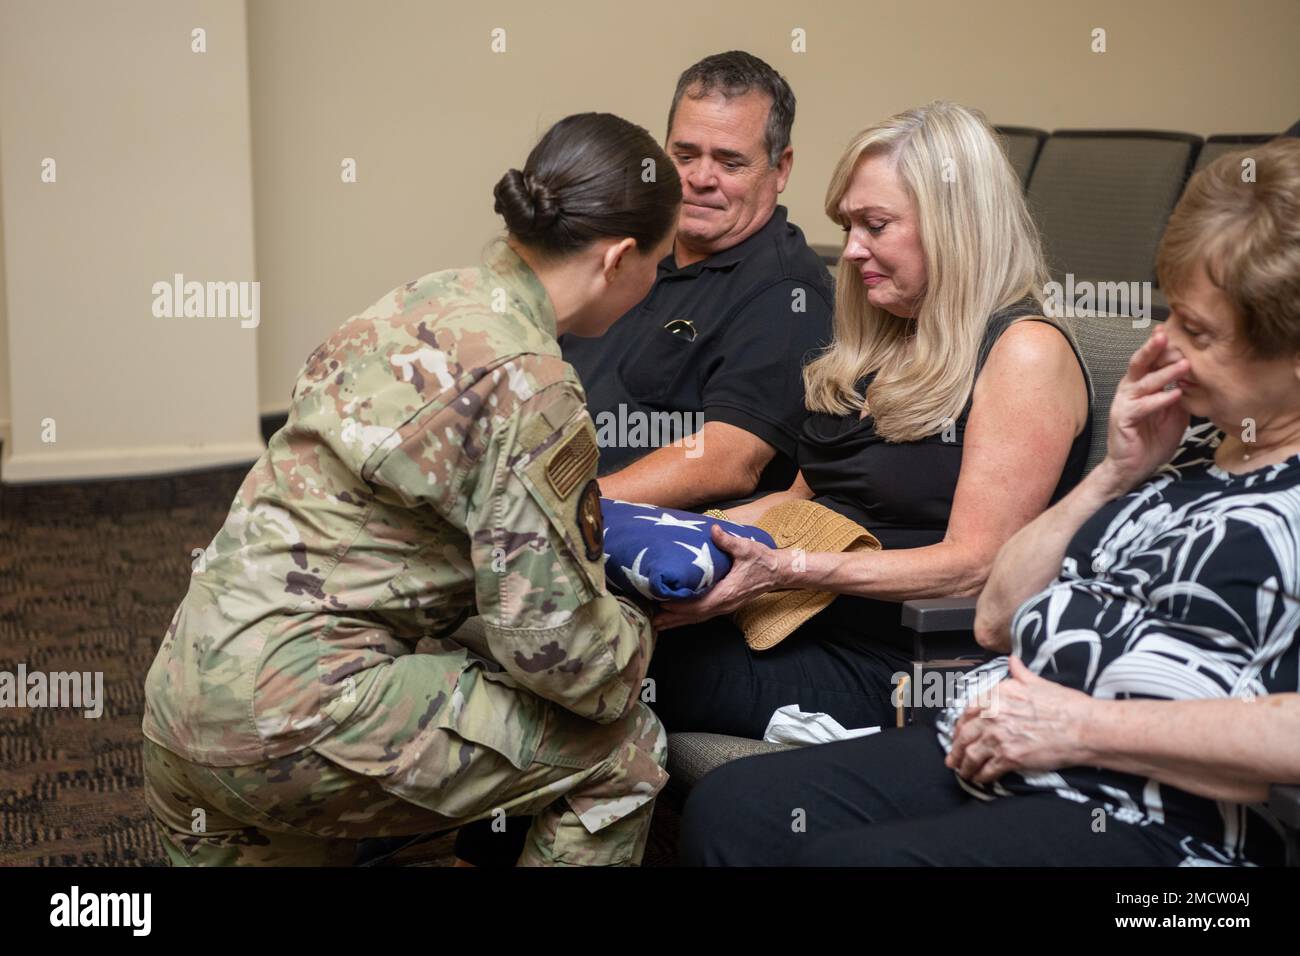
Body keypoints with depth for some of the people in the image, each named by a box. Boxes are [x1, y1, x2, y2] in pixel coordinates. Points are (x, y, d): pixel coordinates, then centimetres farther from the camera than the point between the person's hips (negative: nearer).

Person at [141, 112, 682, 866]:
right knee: (620, 753, 1)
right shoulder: (529, 382, -17)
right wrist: (639, 635, 5)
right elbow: (552, 640, -16)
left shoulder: (429, 299, 9)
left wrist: (593, 512, 23)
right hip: (292, 711, -9)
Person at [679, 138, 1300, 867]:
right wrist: (1116, 475, 7)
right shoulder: (1191, 448, 18)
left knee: (849, 856, -29)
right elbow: (998, 619, 20)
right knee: (731, 809, -9)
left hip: (1147, 824, -8)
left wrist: (1085, 726, -19)